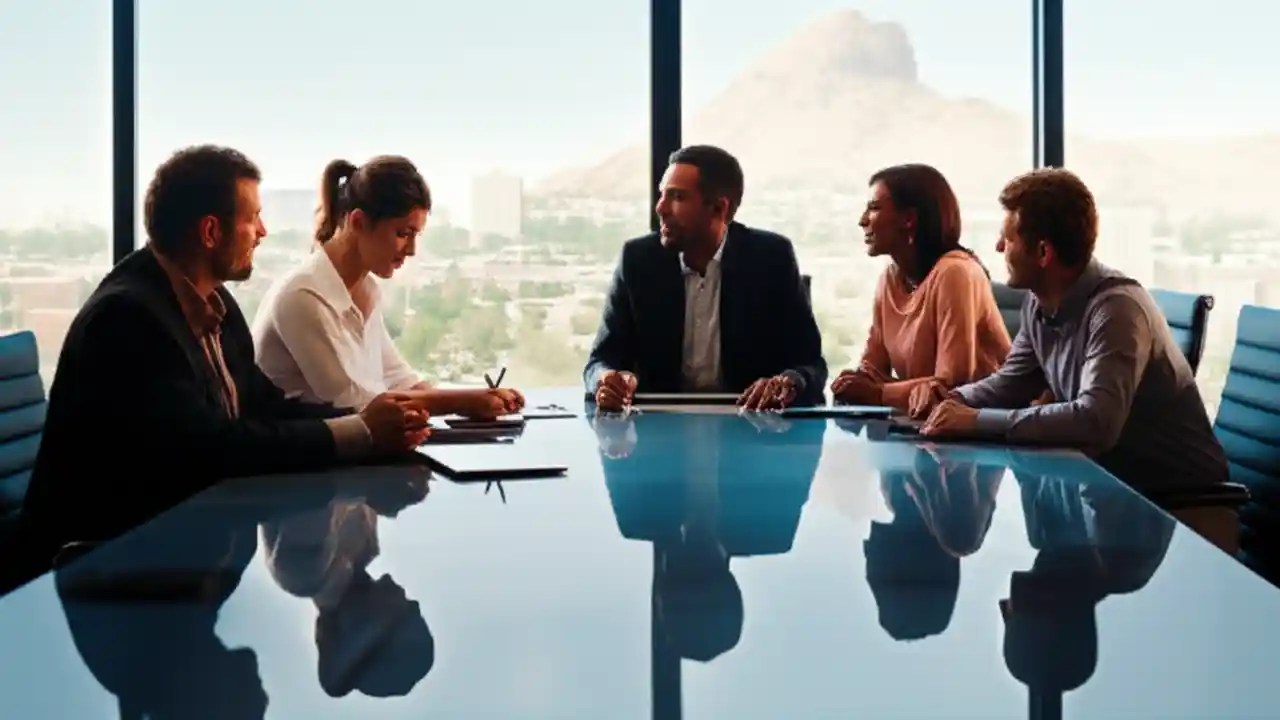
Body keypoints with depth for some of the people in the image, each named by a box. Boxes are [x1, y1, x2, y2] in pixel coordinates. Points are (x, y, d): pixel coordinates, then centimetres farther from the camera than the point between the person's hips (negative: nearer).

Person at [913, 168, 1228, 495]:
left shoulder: (1116, 308, -25)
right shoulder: (1040, 303, -1)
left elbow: (1097, 421, -38)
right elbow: (1012, 381, 15)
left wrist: (978, 420, -35)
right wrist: (957, 400, -7)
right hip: (1113, 474, 7)